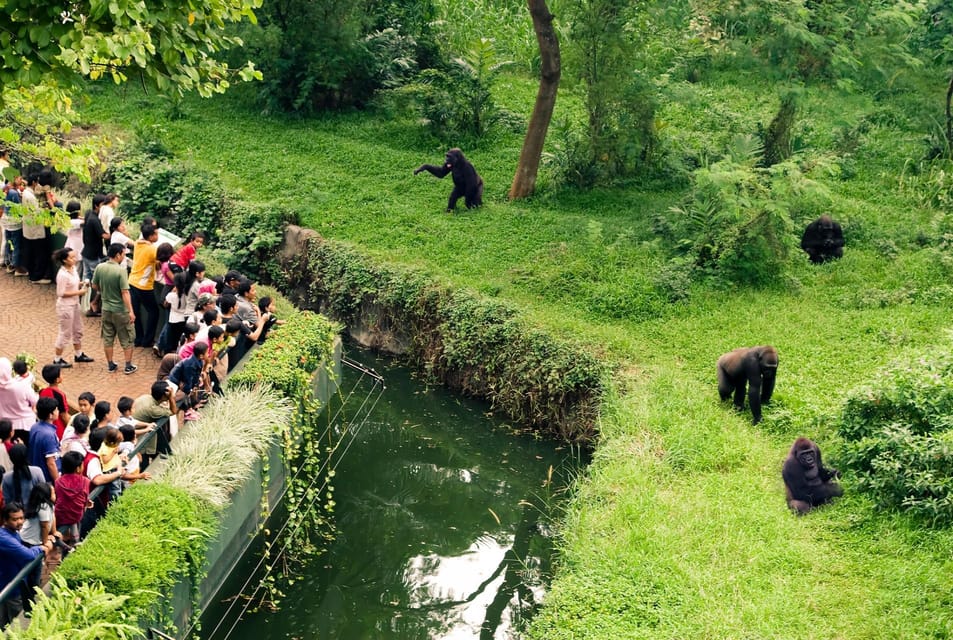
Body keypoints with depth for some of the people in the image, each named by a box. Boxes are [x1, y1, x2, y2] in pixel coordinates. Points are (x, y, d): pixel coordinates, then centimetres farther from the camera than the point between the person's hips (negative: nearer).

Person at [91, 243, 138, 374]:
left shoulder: (99, 268, -6)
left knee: (108, 338, 16)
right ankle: (128, 366, 14)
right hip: (120, 310, -5)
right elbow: (125, 293, -23)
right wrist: (131, 311, -21)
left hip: (106, 309, 5)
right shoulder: (121, 271, -22)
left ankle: (110, 365, 24)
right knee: (127, 339, 9)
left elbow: (94, 286, 6)